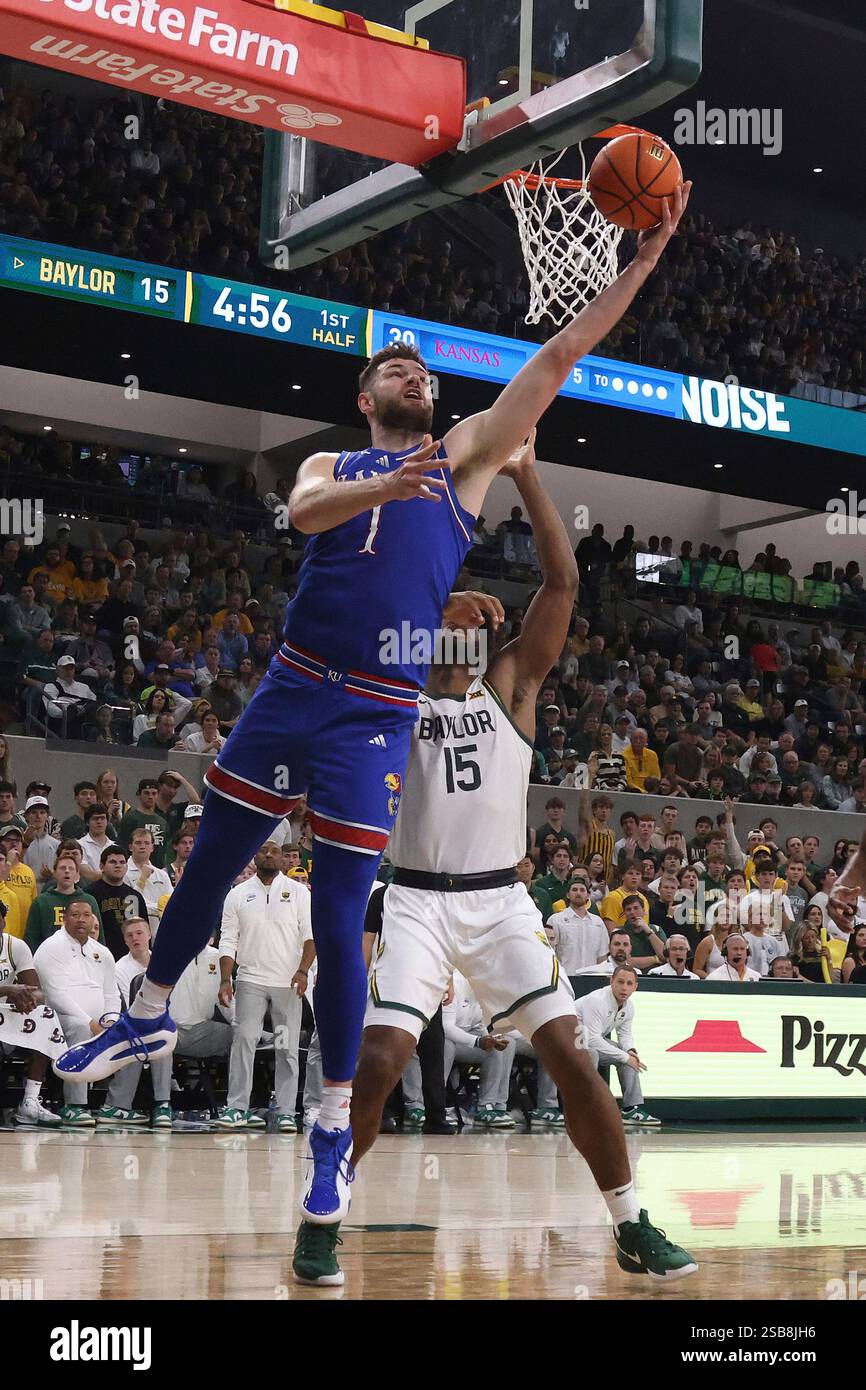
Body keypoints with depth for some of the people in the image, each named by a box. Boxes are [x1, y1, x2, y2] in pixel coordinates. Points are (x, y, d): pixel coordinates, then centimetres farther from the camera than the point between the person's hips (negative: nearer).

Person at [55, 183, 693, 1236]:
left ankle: (334, 1128, 8)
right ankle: (150, 1017, 37)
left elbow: (558, 359, 1)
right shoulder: (331, 464, 14)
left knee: (338, 921, -4)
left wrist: (646, 254, -6)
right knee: (209, 865, 13)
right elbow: (305, 511, -11)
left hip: (376, 715, -3)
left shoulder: (466, 454, 9)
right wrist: (387, 484, -32)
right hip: (290, 689, 3)